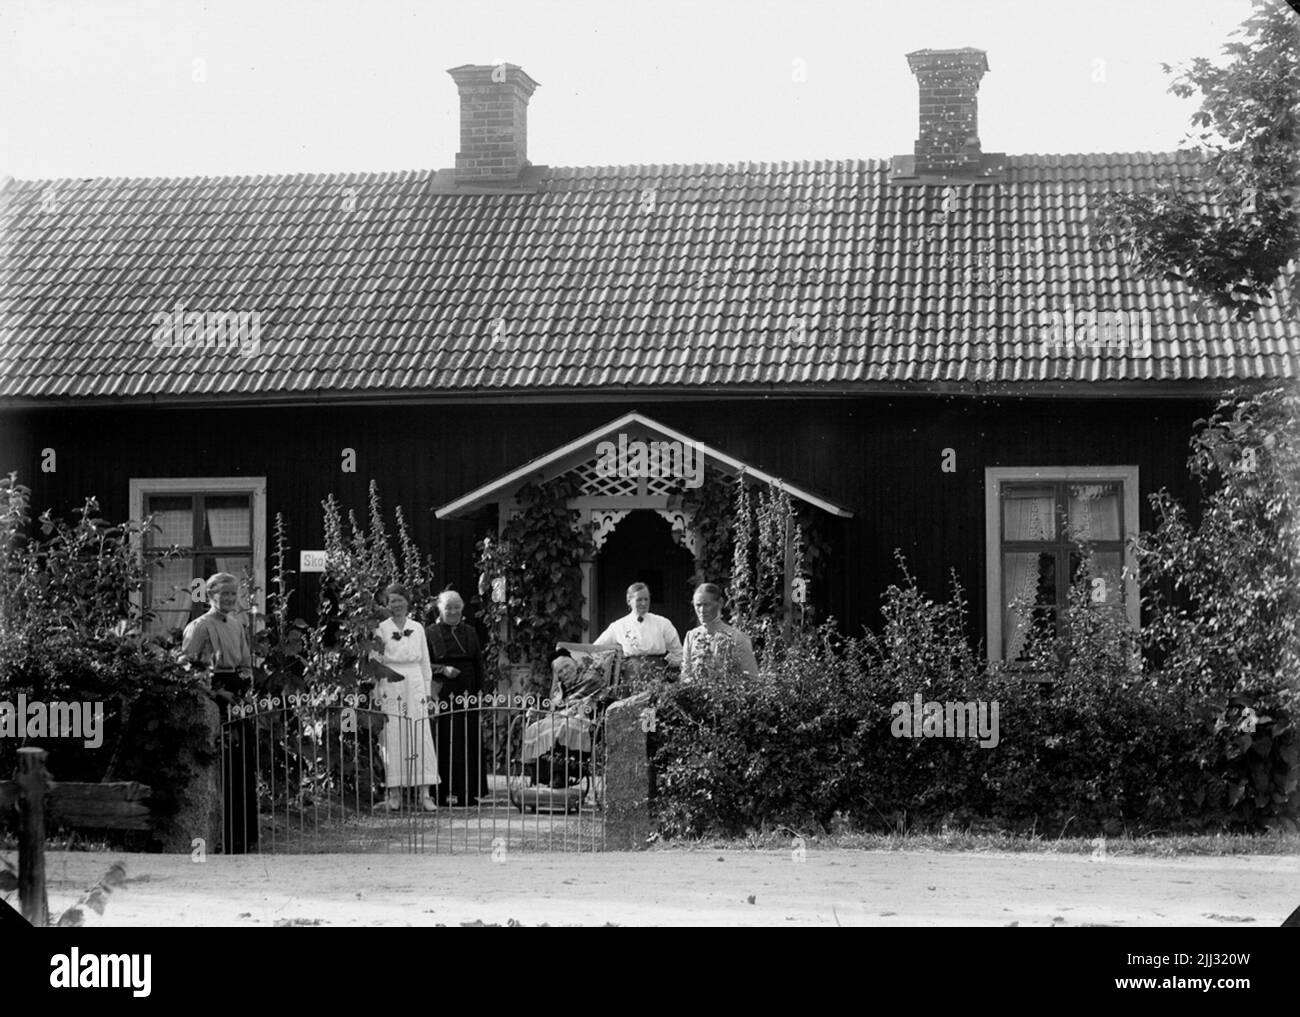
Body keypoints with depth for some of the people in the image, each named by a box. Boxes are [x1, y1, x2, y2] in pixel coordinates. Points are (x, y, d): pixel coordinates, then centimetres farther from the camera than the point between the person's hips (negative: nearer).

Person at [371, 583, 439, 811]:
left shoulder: (417, 628, 11)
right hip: (391, 688, -2)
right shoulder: (381, 629, 3)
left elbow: (425, 661, 13)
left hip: (415, 687, 2)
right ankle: (394, 794, 2)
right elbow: (374, 662, 6)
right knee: (393, 739, -4)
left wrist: (427, 689, 9)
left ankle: (425, 794, -5)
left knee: (421, 739, -4)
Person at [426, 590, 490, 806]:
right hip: (442, 696, -4)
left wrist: (478, 690, 5)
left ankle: (467, 793, 6)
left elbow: (479, 664, 14)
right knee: (444, 745, -5)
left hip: (467, 696, 4)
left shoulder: (469, 632, 14)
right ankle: (441, 793, -2)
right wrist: (443, 669, -15)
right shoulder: (431, 633, 2)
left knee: (469, 744, 1)